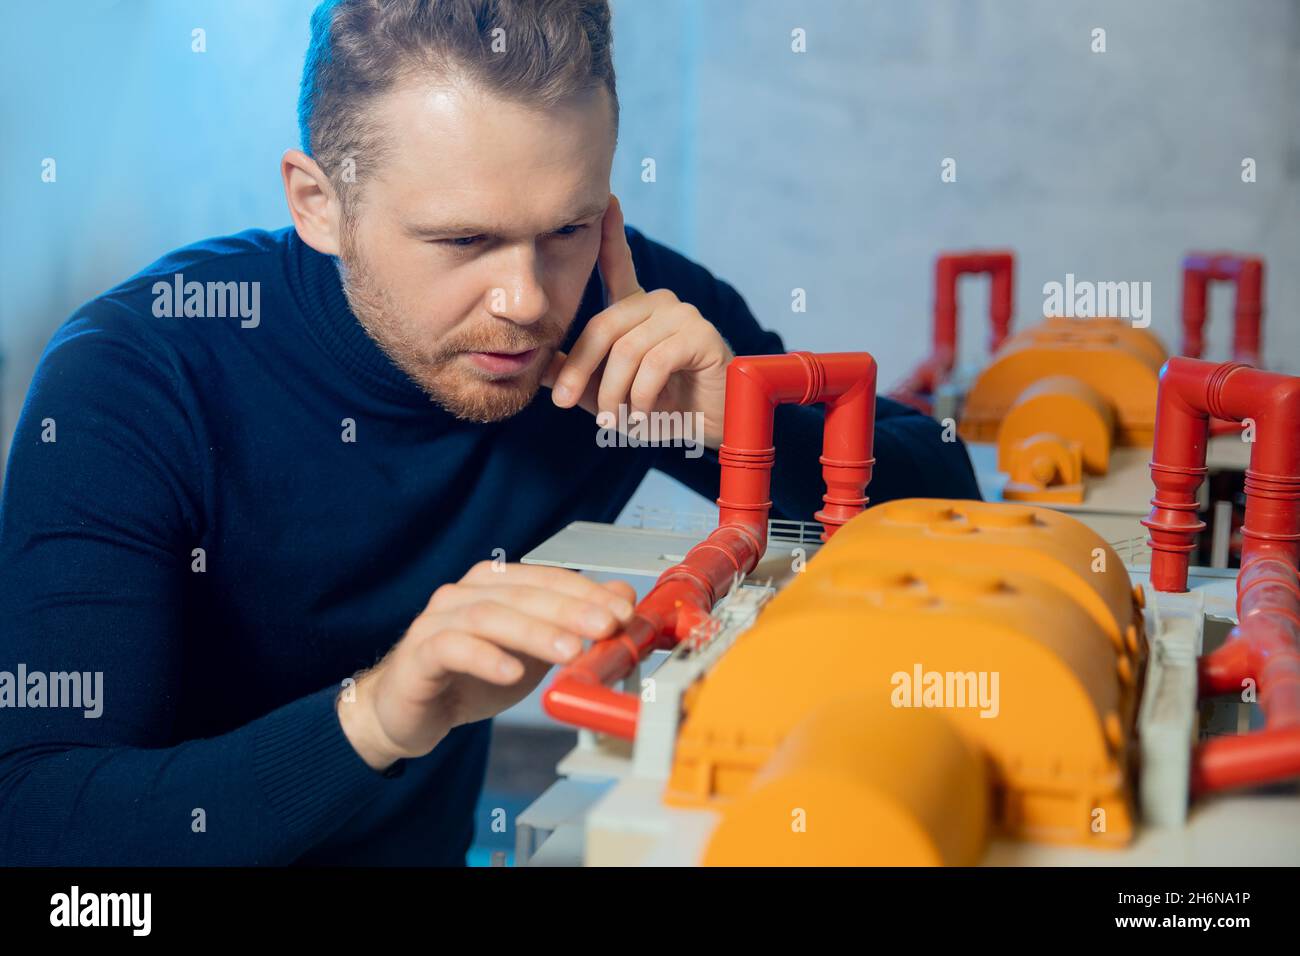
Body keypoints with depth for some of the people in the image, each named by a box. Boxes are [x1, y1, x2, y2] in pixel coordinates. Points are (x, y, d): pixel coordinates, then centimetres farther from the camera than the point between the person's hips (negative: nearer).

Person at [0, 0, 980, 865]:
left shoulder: (631, 314, -10)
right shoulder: (132, 377, -20)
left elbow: (944, 507, -4)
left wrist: (748, 428, -22)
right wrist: (374, 713, -40)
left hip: (443, 837, 2)